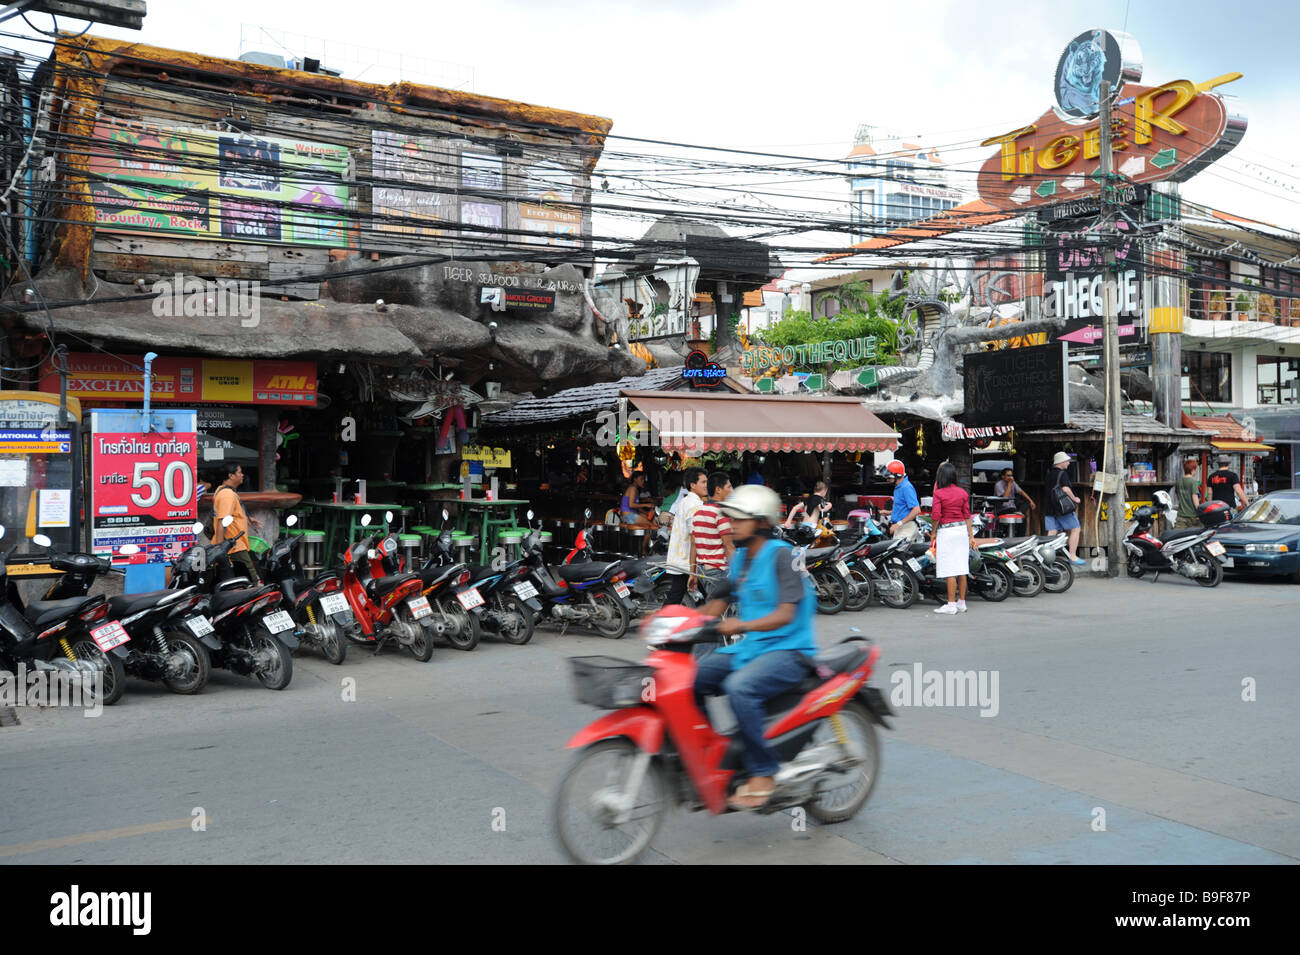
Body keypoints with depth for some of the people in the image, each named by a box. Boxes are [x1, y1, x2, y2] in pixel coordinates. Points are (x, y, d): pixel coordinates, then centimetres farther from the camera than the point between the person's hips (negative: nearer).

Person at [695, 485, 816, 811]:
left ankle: (763, 774, -20)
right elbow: (717, 605, 11)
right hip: (750, 649, 8)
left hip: (788, 650, -8)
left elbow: (785, 614, -20)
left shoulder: (782, 555, -12)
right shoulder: (739, 558, 13)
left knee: (739, 687, -33)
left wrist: (742, 625, -33)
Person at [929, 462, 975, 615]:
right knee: (962, 569, 8)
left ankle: (951, 605, -2)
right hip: (962, 529, 5)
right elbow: (967, 515, 7)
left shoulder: (939, 493, -9)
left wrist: (933, 532, 1)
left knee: (950, 570, -4)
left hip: (946, 531, -5)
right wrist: (971, 536, 11)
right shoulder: (963, 493, 6)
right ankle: (961, 603, 13)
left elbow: (935, 516, -14)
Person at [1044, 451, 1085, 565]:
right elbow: (1065, 489, -22)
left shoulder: (1050, 475, 16)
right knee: (1075, 530, 3)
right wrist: (1074, 498, -7)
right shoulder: (1062, 474, -10)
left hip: (1049, 508, 7)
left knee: (1051, 533, 5)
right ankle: (1072, 556, 0)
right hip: (1063, 508, -7)